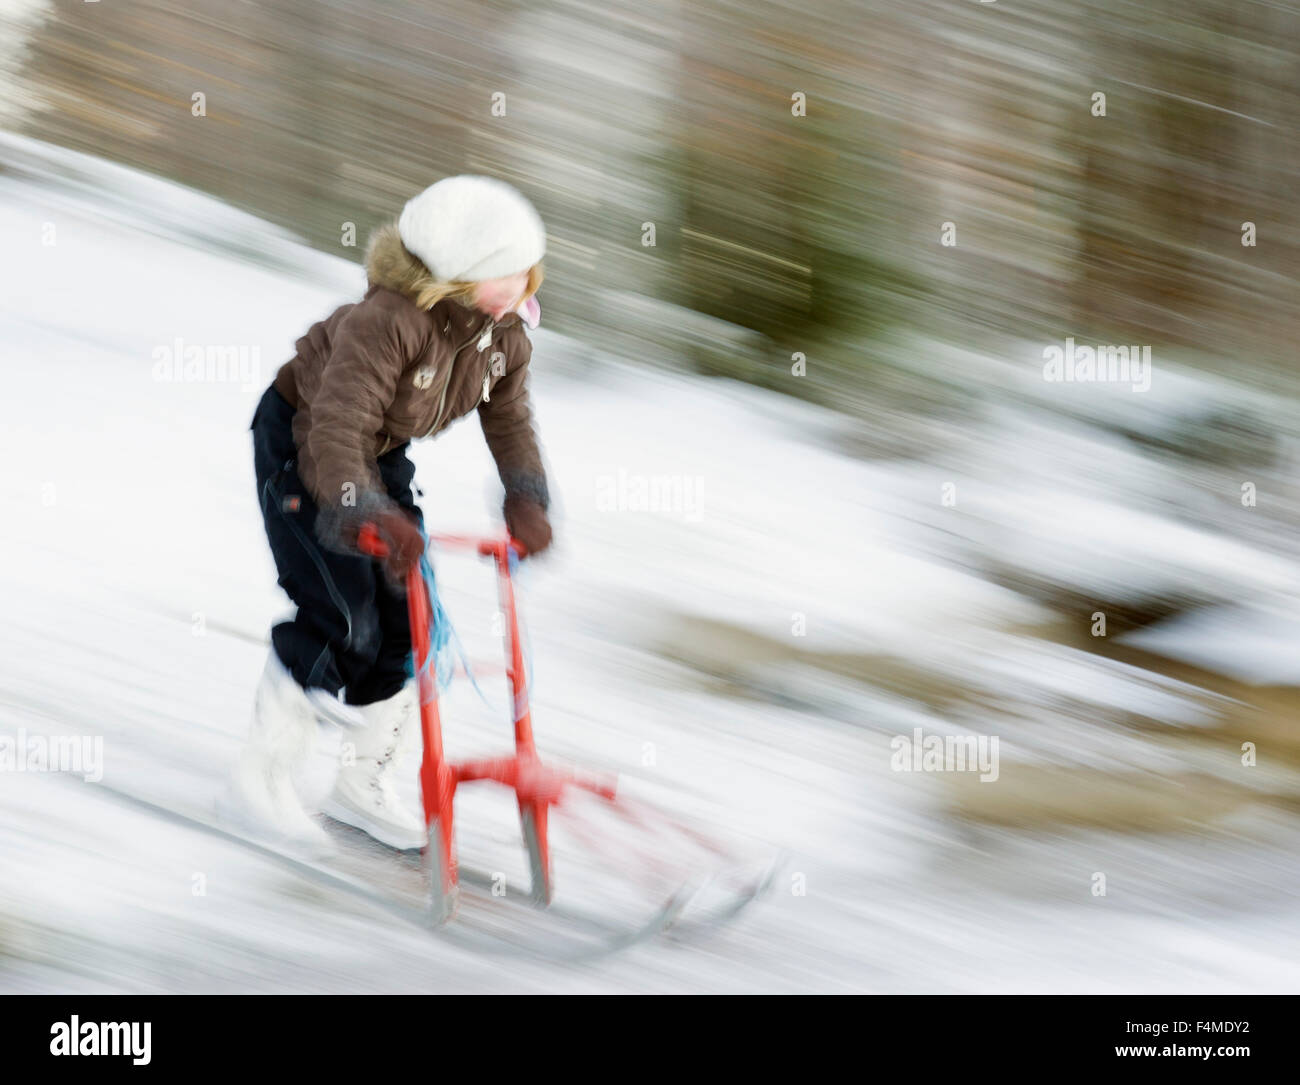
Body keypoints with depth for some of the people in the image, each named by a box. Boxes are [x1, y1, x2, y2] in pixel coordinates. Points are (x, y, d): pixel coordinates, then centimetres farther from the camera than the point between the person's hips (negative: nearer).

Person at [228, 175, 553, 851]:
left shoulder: (506, 333, -13)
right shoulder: (386, 321, -37)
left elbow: (508, 421, 2)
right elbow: (337, 426, -44)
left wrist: (525, 499, -13)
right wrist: (368, 514, -56)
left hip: (381, 455, 8)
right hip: (298, 444, -7)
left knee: (407, 619, 3)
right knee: (342, 624, -16)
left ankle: (360, 783, 20)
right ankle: (265, 772, 0)